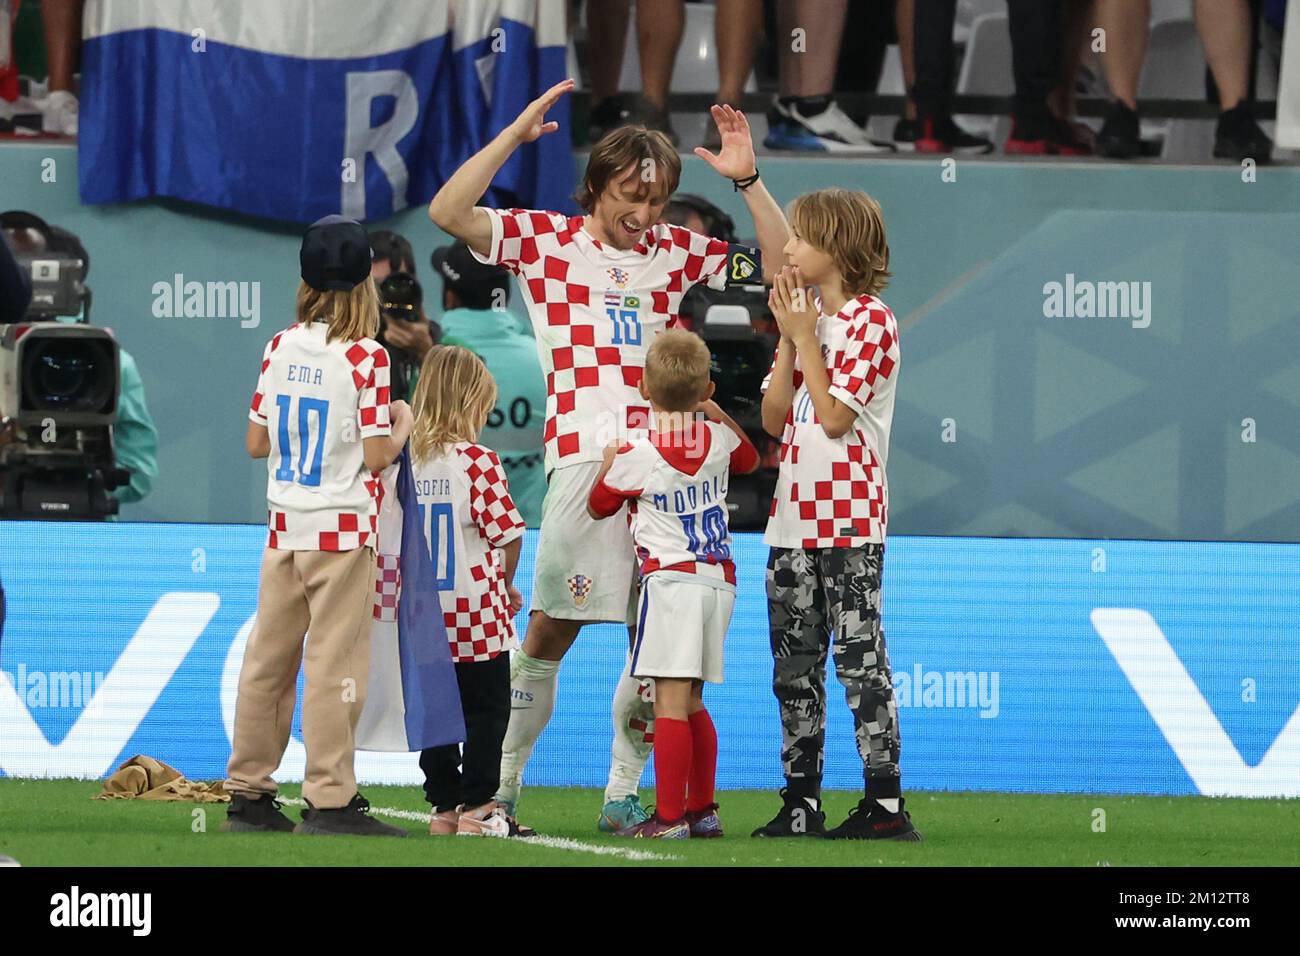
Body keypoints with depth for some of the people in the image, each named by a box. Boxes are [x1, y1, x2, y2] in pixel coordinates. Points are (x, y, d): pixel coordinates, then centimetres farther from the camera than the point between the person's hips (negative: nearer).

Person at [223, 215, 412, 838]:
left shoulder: (280, 348, 5)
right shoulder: (365, 356, -11)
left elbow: (257, 442, 10)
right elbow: (377, 456, -13)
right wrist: (402, 425, 7)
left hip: (284, 529, 6)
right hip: (341, 529, -5)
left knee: (268, 661, 10)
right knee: (334, 664, -4)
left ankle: (247, 793, 16)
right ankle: (330, 801, -6)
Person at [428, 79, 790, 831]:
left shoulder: (677, 252, 16)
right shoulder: (544, 239, 8)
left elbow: (782, 264, 16)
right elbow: (449, 213, -4)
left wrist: (748, 181, 6)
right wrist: (518, 133, -4)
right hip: (586, 453, -4)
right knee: (552, 630, -4)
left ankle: (624, 793, 14)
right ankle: (500, 788, 5)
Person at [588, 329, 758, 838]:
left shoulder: (636, 460, -10)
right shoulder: (718, 439, 4)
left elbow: (598, 505, 10)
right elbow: (749, 458, 30)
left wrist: (608, 465, 26)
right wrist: (718, 414, 33)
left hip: (672, 578, -7)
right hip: (719, 580, 7)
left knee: (670, 700, -10)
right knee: (692, 702, 16)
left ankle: (670, 815, -14)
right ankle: (702, 809, 18)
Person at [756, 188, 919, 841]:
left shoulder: (871, 321, -8)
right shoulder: (804, 315, 15)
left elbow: (834, 417, -17)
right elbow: (774, 419, 8)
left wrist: (805, 335, -11)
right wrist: (787, 338, 0)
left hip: (849, 519, -8)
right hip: (794, 517, 8)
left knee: (859, 657, -8)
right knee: (794, 664, 9)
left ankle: (886, 804, -8)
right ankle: (801, 803, 14)